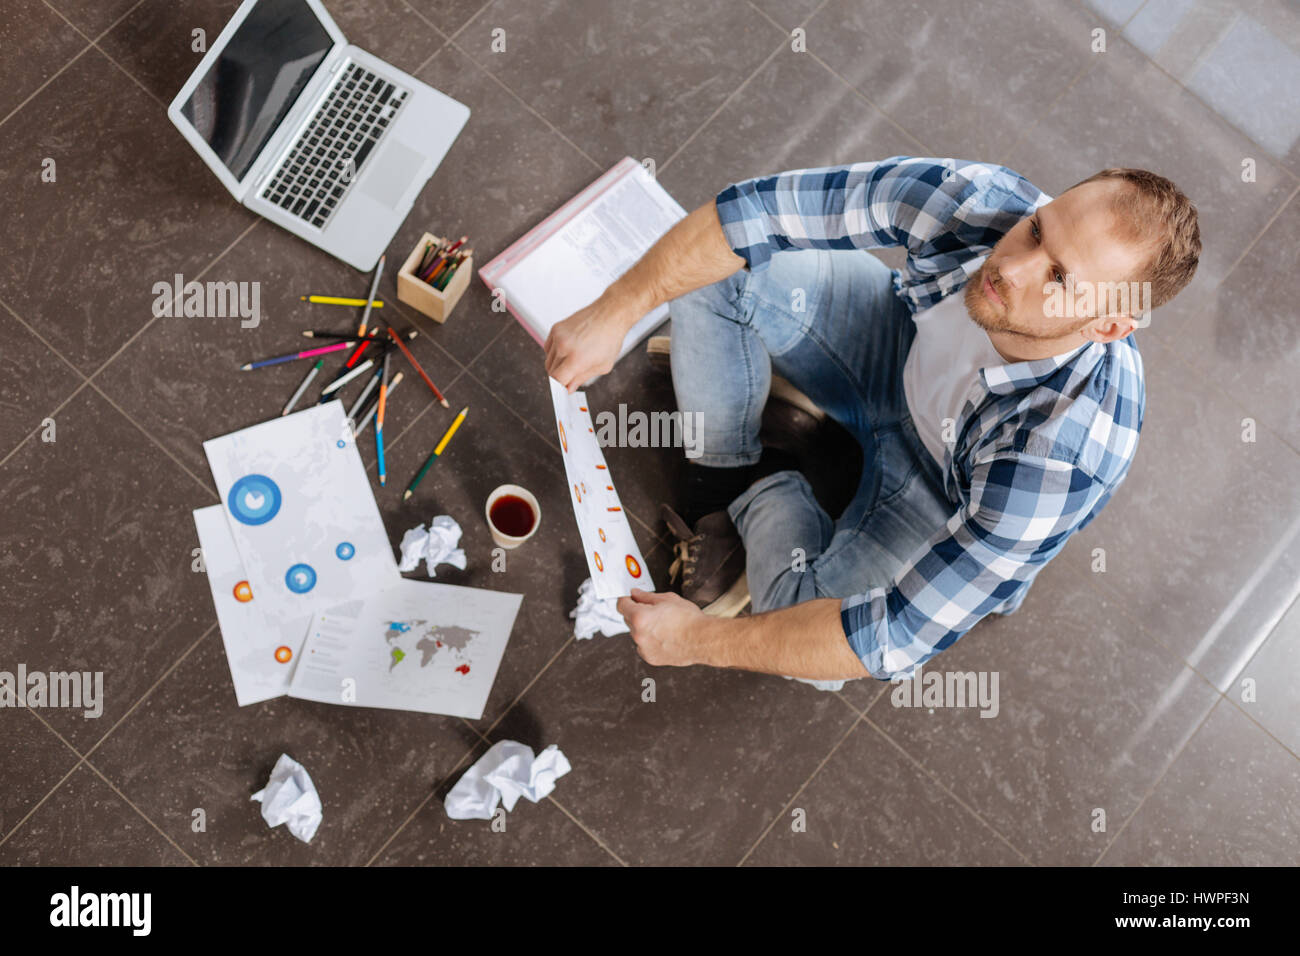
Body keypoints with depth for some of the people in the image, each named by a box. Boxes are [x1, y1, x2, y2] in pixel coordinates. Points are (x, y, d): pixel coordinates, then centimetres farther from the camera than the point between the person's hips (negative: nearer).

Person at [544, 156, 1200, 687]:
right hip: (903, 356, 4)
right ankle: (720, 477, 5)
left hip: (957, 493, -3)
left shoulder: (1065, 454, -42)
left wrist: (697, 639, -29)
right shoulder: (978, 199, -34)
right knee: (718, 262, -16)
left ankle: (765, 492, 5)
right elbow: (759, 210, -25)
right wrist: (612, 312, -29)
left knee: (806, 638, -28)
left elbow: (894, 641, -37)